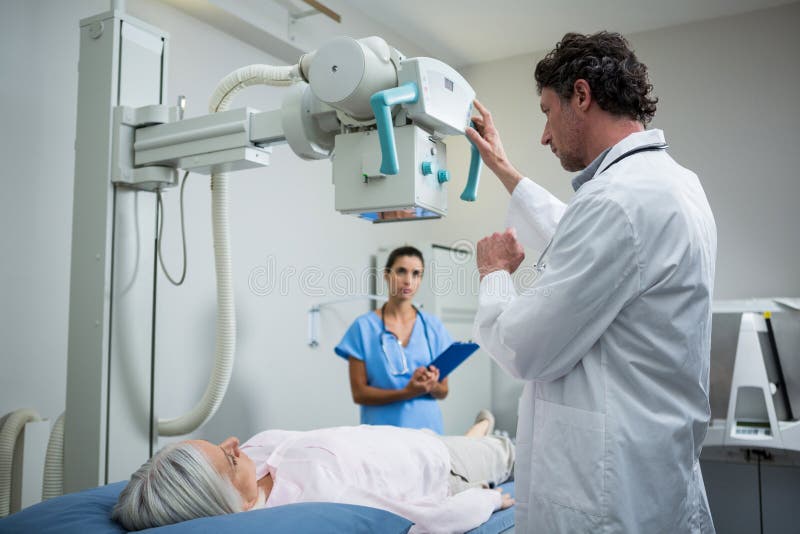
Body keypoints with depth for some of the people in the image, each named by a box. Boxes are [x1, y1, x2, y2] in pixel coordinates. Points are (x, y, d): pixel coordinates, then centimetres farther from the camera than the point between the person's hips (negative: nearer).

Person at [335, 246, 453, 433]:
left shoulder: (433, 326, 2)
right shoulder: (364, 327, -6)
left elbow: (443, 391, 6)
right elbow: (359, 393, -7)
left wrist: (431, 385, -16)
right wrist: (406, 392, -20)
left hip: (427, 428, 2)